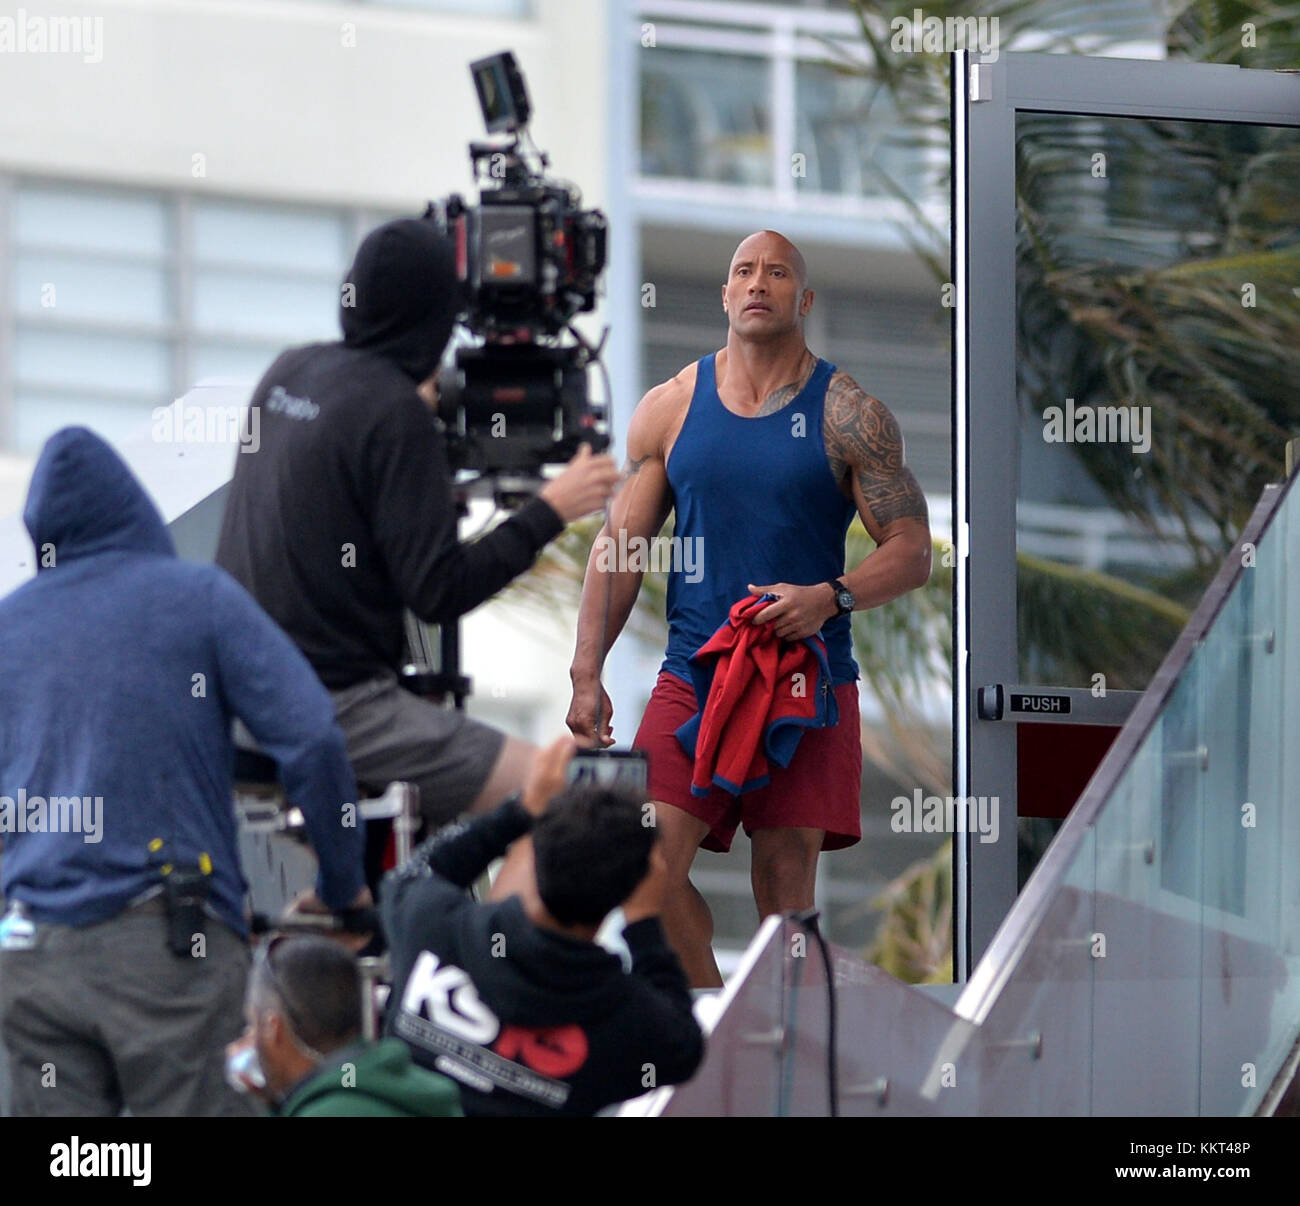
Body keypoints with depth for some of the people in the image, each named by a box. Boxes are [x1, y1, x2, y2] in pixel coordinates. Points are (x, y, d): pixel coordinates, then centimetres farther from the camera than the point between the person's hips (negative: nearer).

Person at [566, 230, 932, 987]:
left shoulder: (849, 414, 2)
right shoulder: (671, 408, 10)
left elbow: (912, 553, -1)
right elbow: (620, 547, 12)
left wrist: (830, 598, -20)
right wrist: (587, 674, 2)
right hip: (692, 677, 2)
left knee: (787, 886, -3)